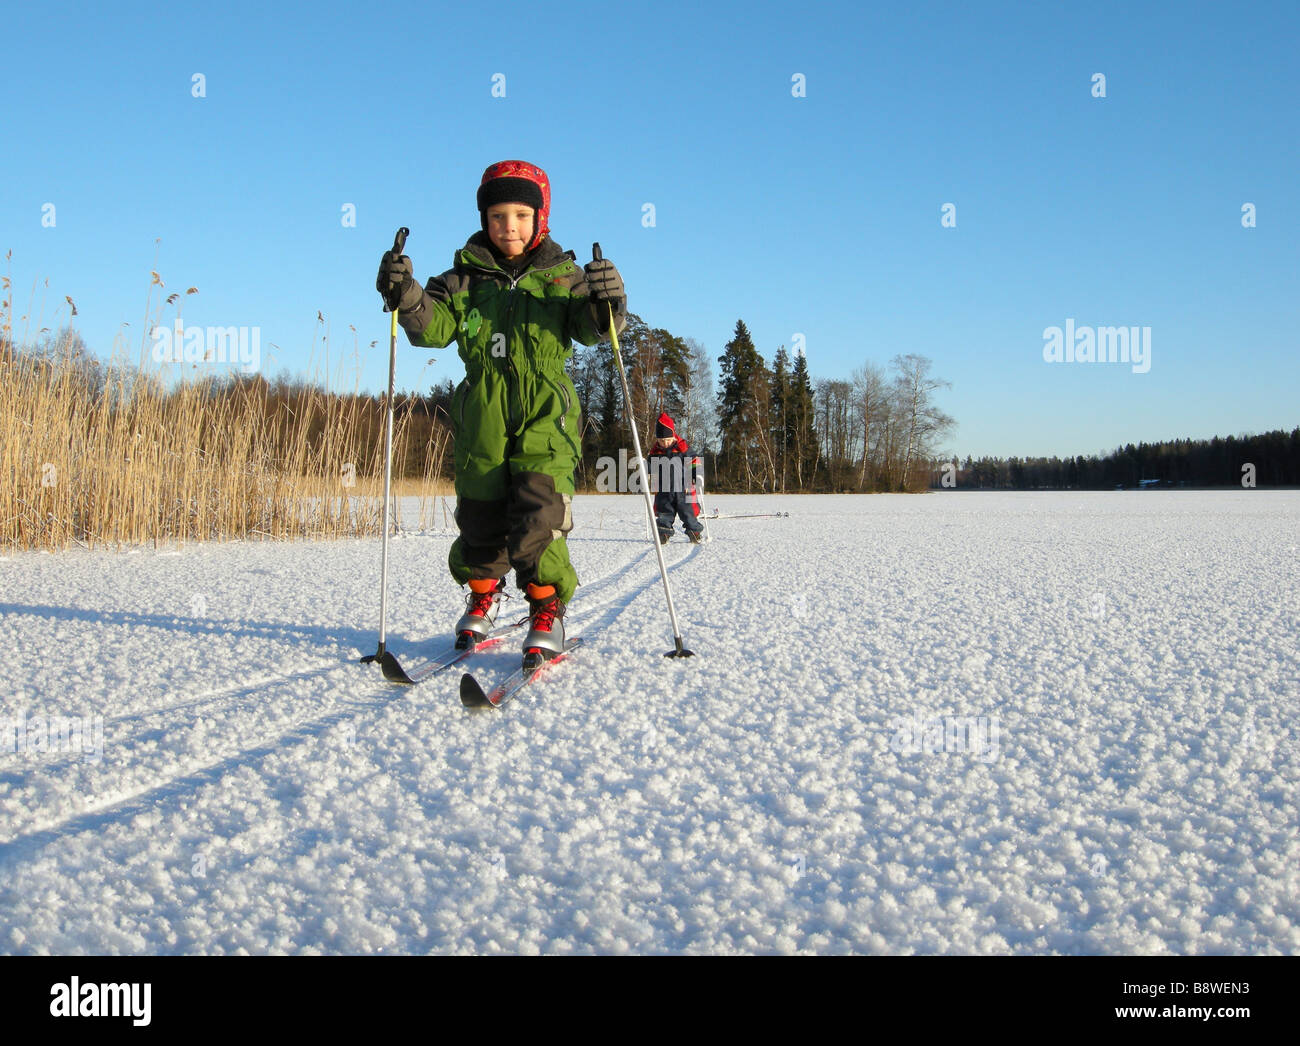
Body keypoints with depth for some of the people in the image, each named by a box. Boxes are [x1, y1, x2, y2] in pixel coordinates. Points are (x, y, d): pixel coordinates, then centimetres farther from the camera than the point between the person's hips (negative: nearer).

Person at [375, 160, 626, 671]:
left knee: (537, 523, -11)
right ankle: (481, 598, 35)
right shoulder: (466, 277, 9)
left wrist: (604, 303, -27)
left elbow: (590, 328, -5)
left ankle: (548, 614, 7)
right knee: (480, 519, 10)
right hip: (482, 421, 2)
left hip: (545, 420, -2)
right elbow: (434, 326, 0)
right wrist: (407, 297, -20)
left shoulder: (562, 275, 6)